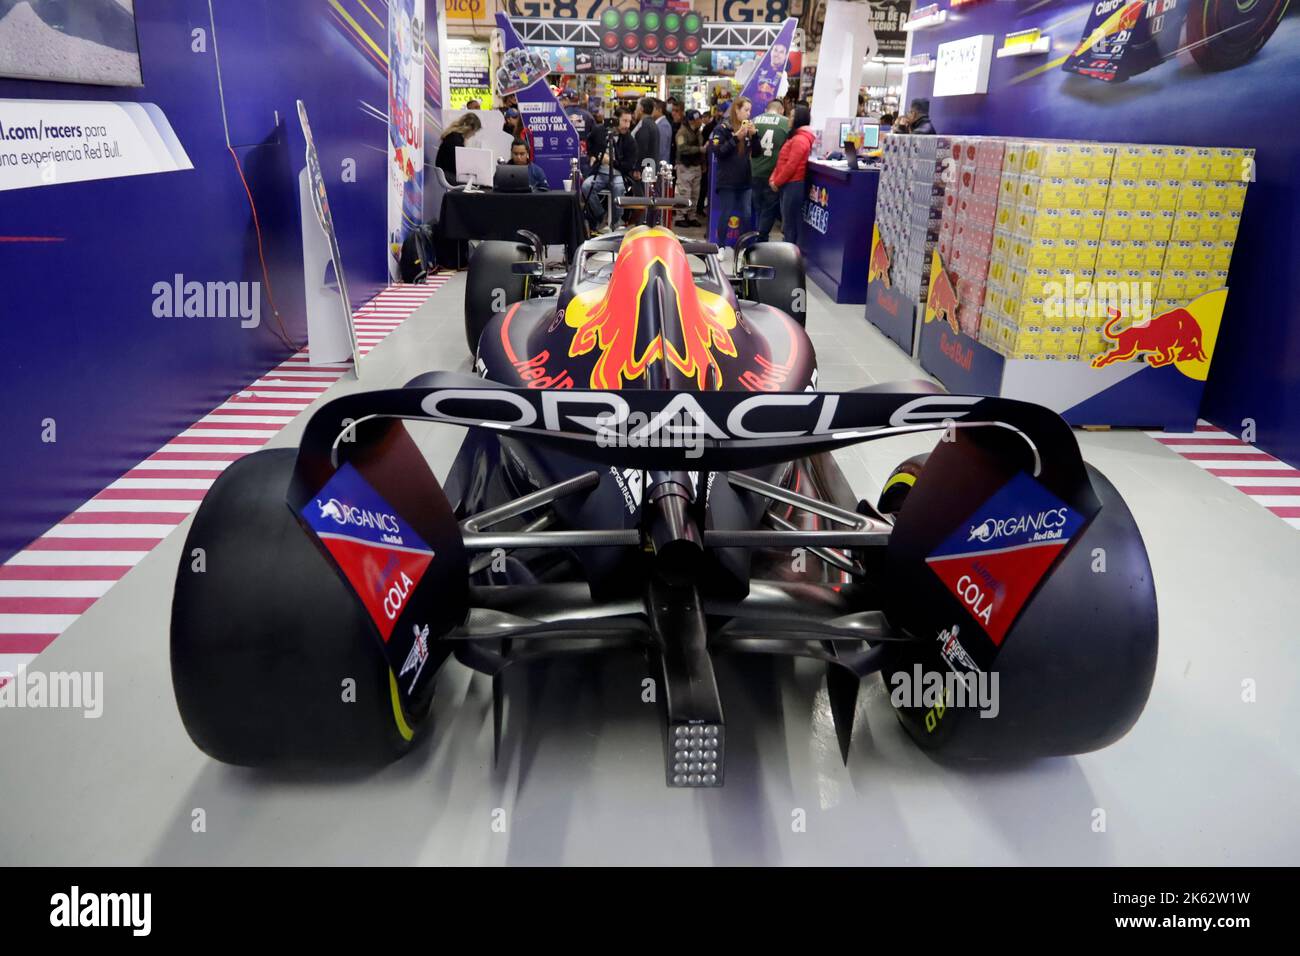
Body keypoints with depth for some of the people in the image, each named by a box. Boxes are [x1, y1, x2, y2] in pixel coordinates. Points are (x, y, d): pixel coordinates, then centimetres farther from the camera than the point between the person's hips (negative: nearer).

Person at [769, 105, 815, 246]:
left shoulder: (800, 140, -15)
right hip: (789, 184, 10)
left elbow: (791, 165, -20)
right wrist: (773, 178, 7)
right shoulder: (795, 137, 18)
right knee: (787, 222, 14)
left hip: (793, 185, -10)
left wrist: (777, 182, -11)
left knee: (790, 224, -5)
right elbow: (782, 161, 18)